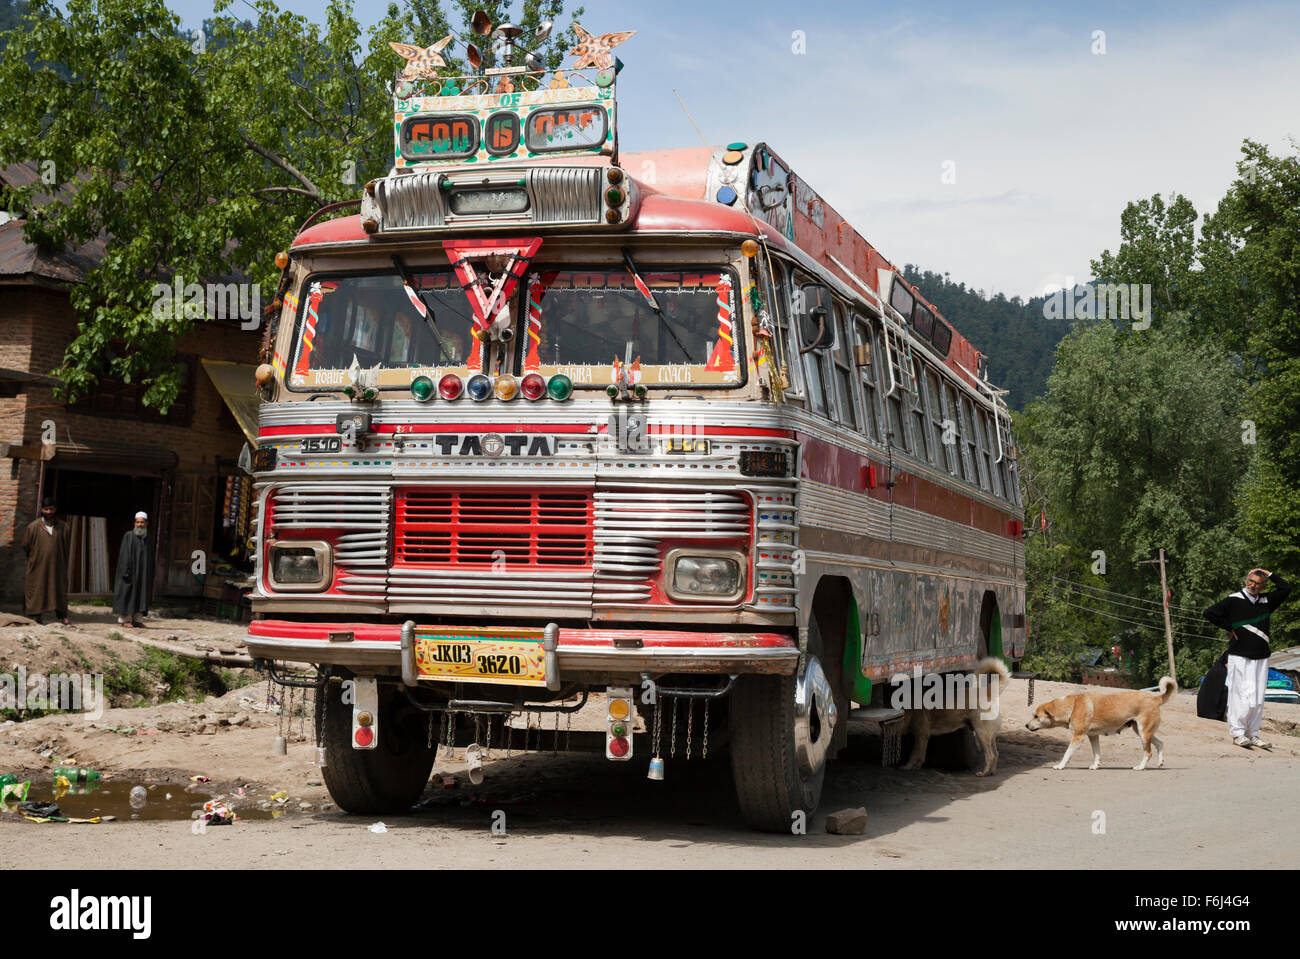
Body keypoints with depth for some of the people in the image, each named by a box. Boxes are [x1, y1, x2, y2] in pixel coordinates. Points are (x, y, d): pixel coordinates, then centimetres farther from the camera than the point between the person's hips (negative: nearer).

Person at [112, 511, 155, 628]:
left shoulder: (147, 539, 11)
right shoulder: (128, 536, -5)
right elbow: (124, 554, -11)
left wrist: (150, 575, 7)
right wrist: (126, 572, -20)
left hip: (143, 573, 5)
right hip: (131, 571, -5)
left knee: (140, 595, 3)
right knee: (127, 594, -4)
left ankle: (135, 619, 8)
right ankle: (124, 619, 1)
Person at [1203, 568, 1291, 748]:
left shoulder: (1266, 601, 13)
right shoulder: (1234, 600, 0)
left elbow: (1286, 588, 12)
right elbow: (1210, 613, -1)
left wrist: (1269, 574, 9)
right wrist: (1229, 628, 0)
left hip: (1261, 658, 5)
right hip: (1240, 656, -5)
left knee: (1258, 699, 5)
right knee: (1244, 695, -9)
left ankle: (1253, 734, 11)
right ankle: (1237, 733, -3)